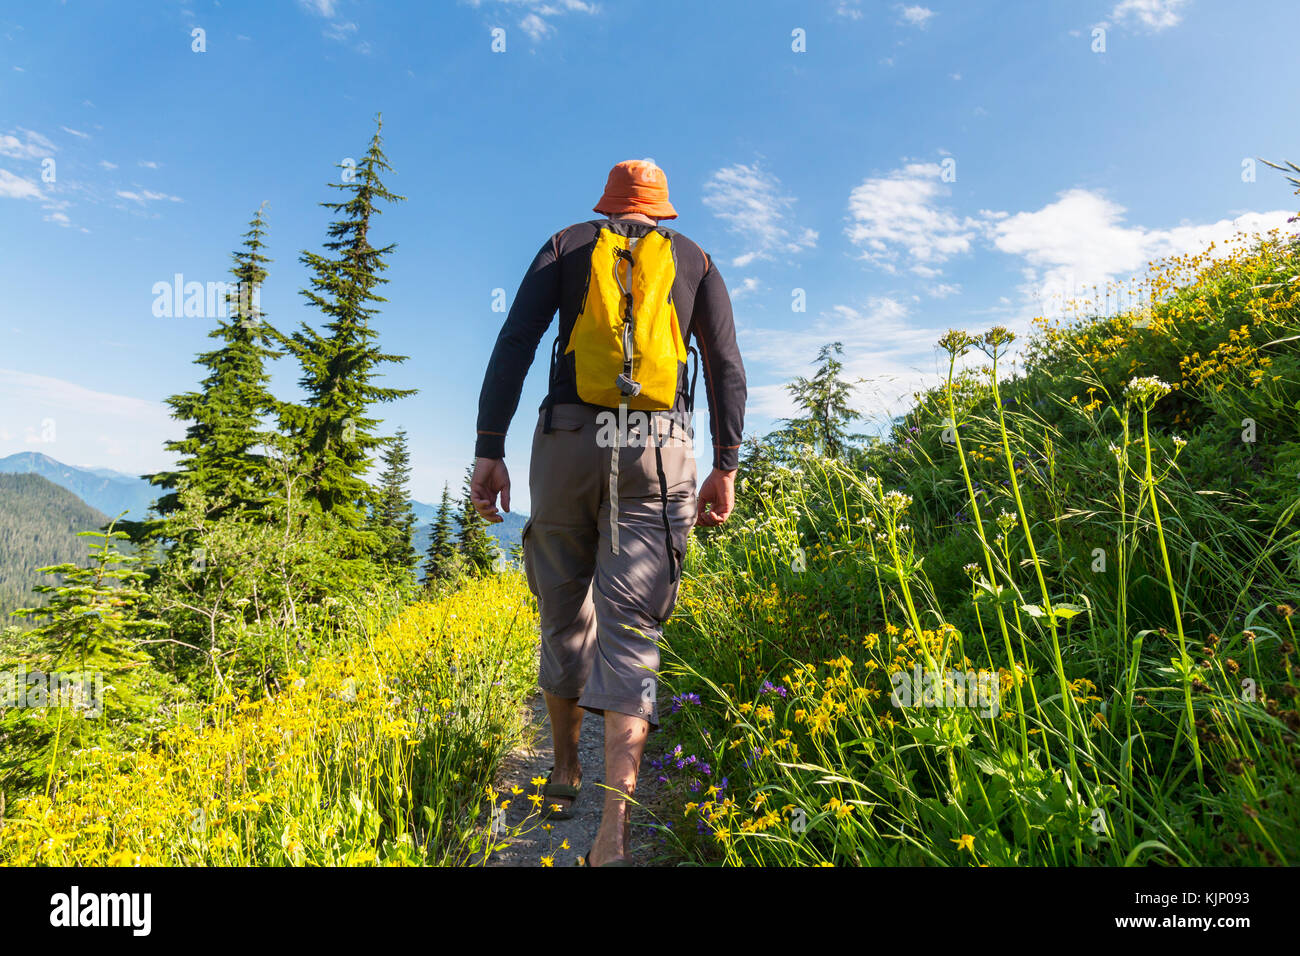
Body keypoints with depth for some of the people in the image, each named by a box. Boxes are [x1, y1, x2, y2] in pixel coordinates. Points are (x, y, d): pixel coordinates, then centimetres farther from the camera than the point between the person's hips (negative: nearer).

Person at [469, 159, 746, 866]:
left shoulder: (565, 246, 16)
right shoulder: (694, 259, 18)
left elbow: (513, 344, 2)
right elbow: (726, 366, 8)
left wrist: (489, 450, 0)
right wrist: (726, 468, 8)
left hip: (568, 442, 0)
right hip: (658, 450, 0)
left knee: (565, 613, 15)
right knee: (631, 627, -3)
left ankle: (564, 770, 31)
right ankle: (612, 831, -11)